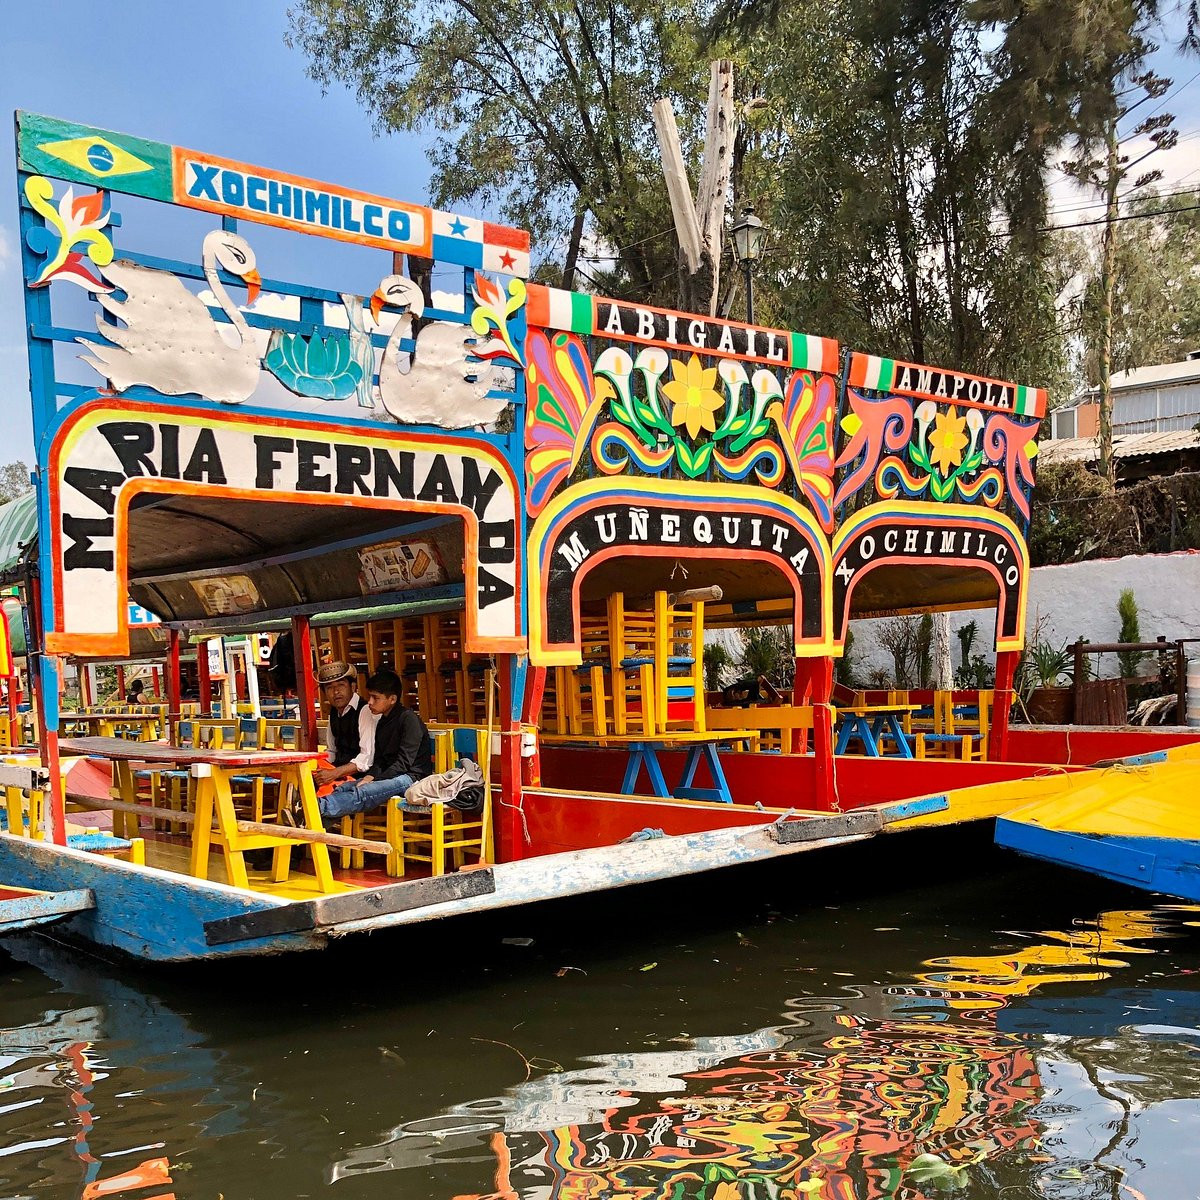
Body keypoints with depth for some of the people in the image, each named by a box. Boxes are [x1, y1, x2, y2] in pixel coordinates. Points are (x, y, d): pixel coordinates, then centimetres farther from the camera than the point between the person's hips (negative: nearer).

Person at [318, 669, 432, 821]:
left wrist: (373, 780, -17)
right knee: (343, 788, -11)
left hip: (412, 777, -8)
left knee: (363, 793, -30)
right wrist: (369, 777, -7)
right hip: (389, 776, 8)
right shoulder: (383, 722, 18)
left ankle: (320, 806, -47)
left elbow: (404, 762, -16)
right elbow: (379, 760, 14)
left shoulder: (408, 719, -10)